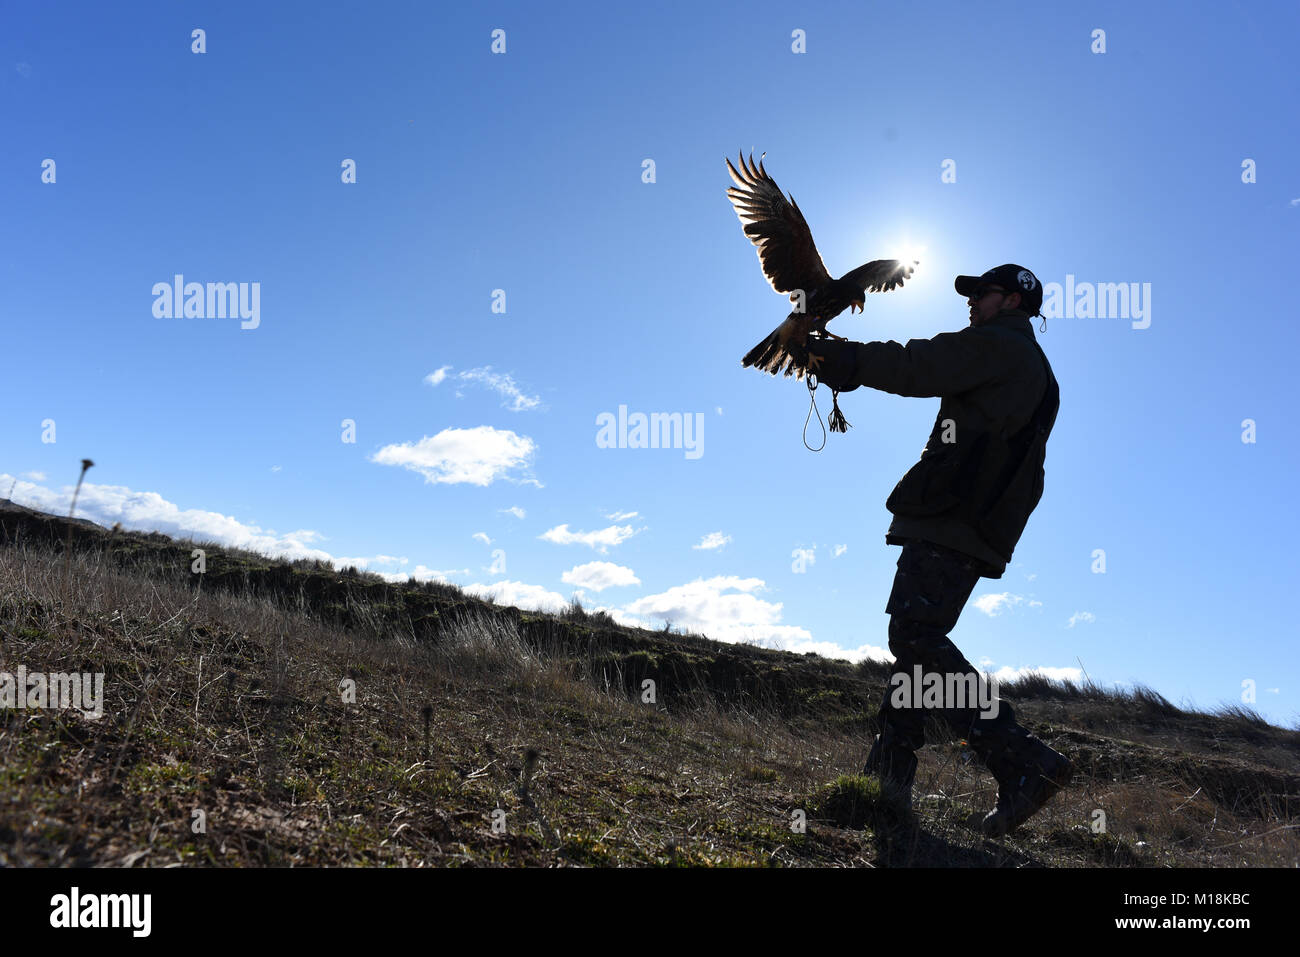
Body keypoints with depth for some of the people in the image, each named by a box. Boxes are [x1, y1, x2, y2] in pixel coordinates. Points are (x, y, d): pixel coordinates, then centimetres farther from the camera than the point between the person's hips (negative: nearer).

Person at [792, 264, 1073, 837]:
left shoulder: (997, 346, -1)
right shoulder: (1036, 371, 31)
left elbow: (917, 368, -10)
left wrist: (840, 357, 2)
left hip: (954, 516, -11)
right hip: (982, 529, 11)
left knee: (915, 635, -19)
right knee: (919, 638, 10)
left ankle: (1022, 763, -20)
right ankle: (889, 775, 10)